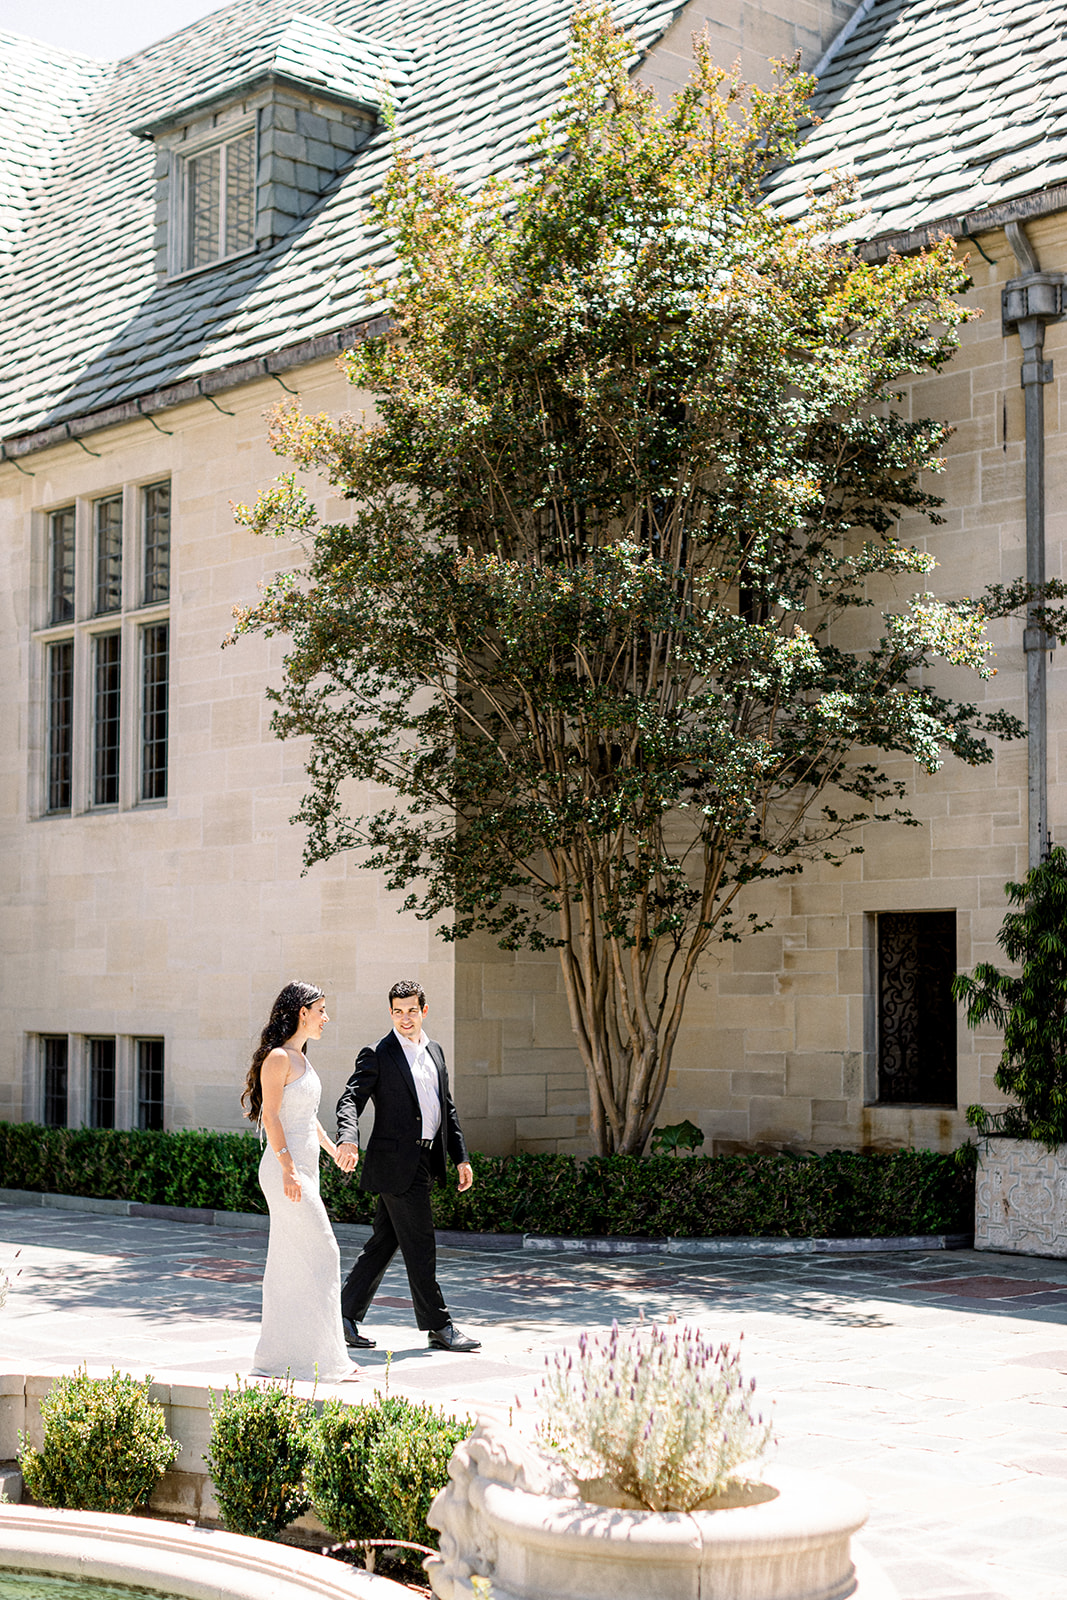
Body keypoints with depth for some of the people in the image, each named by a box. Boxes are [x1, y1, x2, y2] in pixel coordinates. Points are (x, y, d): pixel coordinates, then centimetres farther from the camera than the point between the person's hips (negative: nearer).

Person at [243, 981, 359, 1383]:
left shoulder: (300, 1058, 16)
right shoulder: (277, 1058, -12)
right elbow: (270, 1114, -18)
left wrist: (333, 1148, 35)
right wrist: (288, 1167, -25)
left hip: (303, 1168, 10)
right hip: (285, 1168, -10)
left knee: (290, 1264, 10)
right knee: (321, 1255, -8)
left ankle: (277, 1357, 14)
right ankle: (321, 1355, -4)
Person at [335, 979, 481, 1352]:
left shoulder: (434, 1051, 16)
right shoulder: (376, 1055, -6)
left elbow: (447, 1108, 20)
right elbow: (350, 1100, -15)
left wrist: (461, 1157, 15)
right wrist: (348, 1139, -35)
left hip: (423, 1163, 7)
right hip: (396, 1163, -7)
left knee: (384, 1242, 11)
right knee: (420, 1246, -4)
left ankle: (347, 1313, 18)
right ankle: (438, 1326, 3)